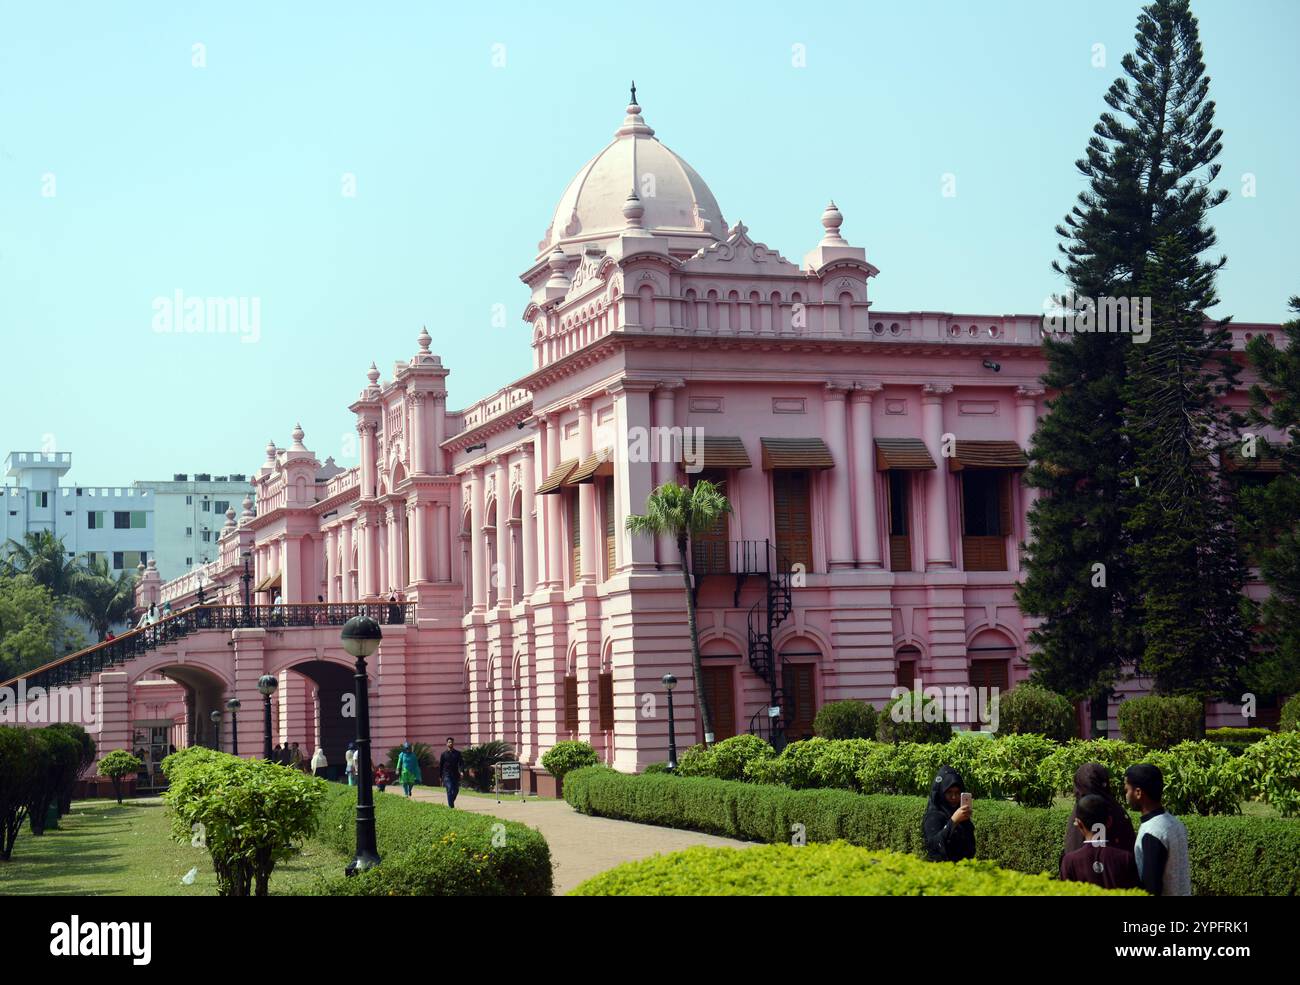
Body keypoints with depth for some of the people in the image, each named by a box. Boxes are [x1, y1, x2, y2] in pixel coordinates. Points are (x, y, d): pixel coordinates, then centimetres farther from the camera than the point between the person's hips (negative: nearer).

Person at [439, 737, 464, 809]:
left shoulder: (457, 753, 6)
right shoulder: (444, 754, 4)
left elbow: (460, 763, 1)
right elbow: (440, 765, 9)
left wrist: (461, 771, -17)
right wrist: (441, 776, 7)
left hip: (455, 775, 2)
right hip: (447, 775, -2)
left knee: (456, 790, 7)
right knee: (449, 790, -11)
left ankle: (451, 802, 32)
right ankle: (451, 806, -11)